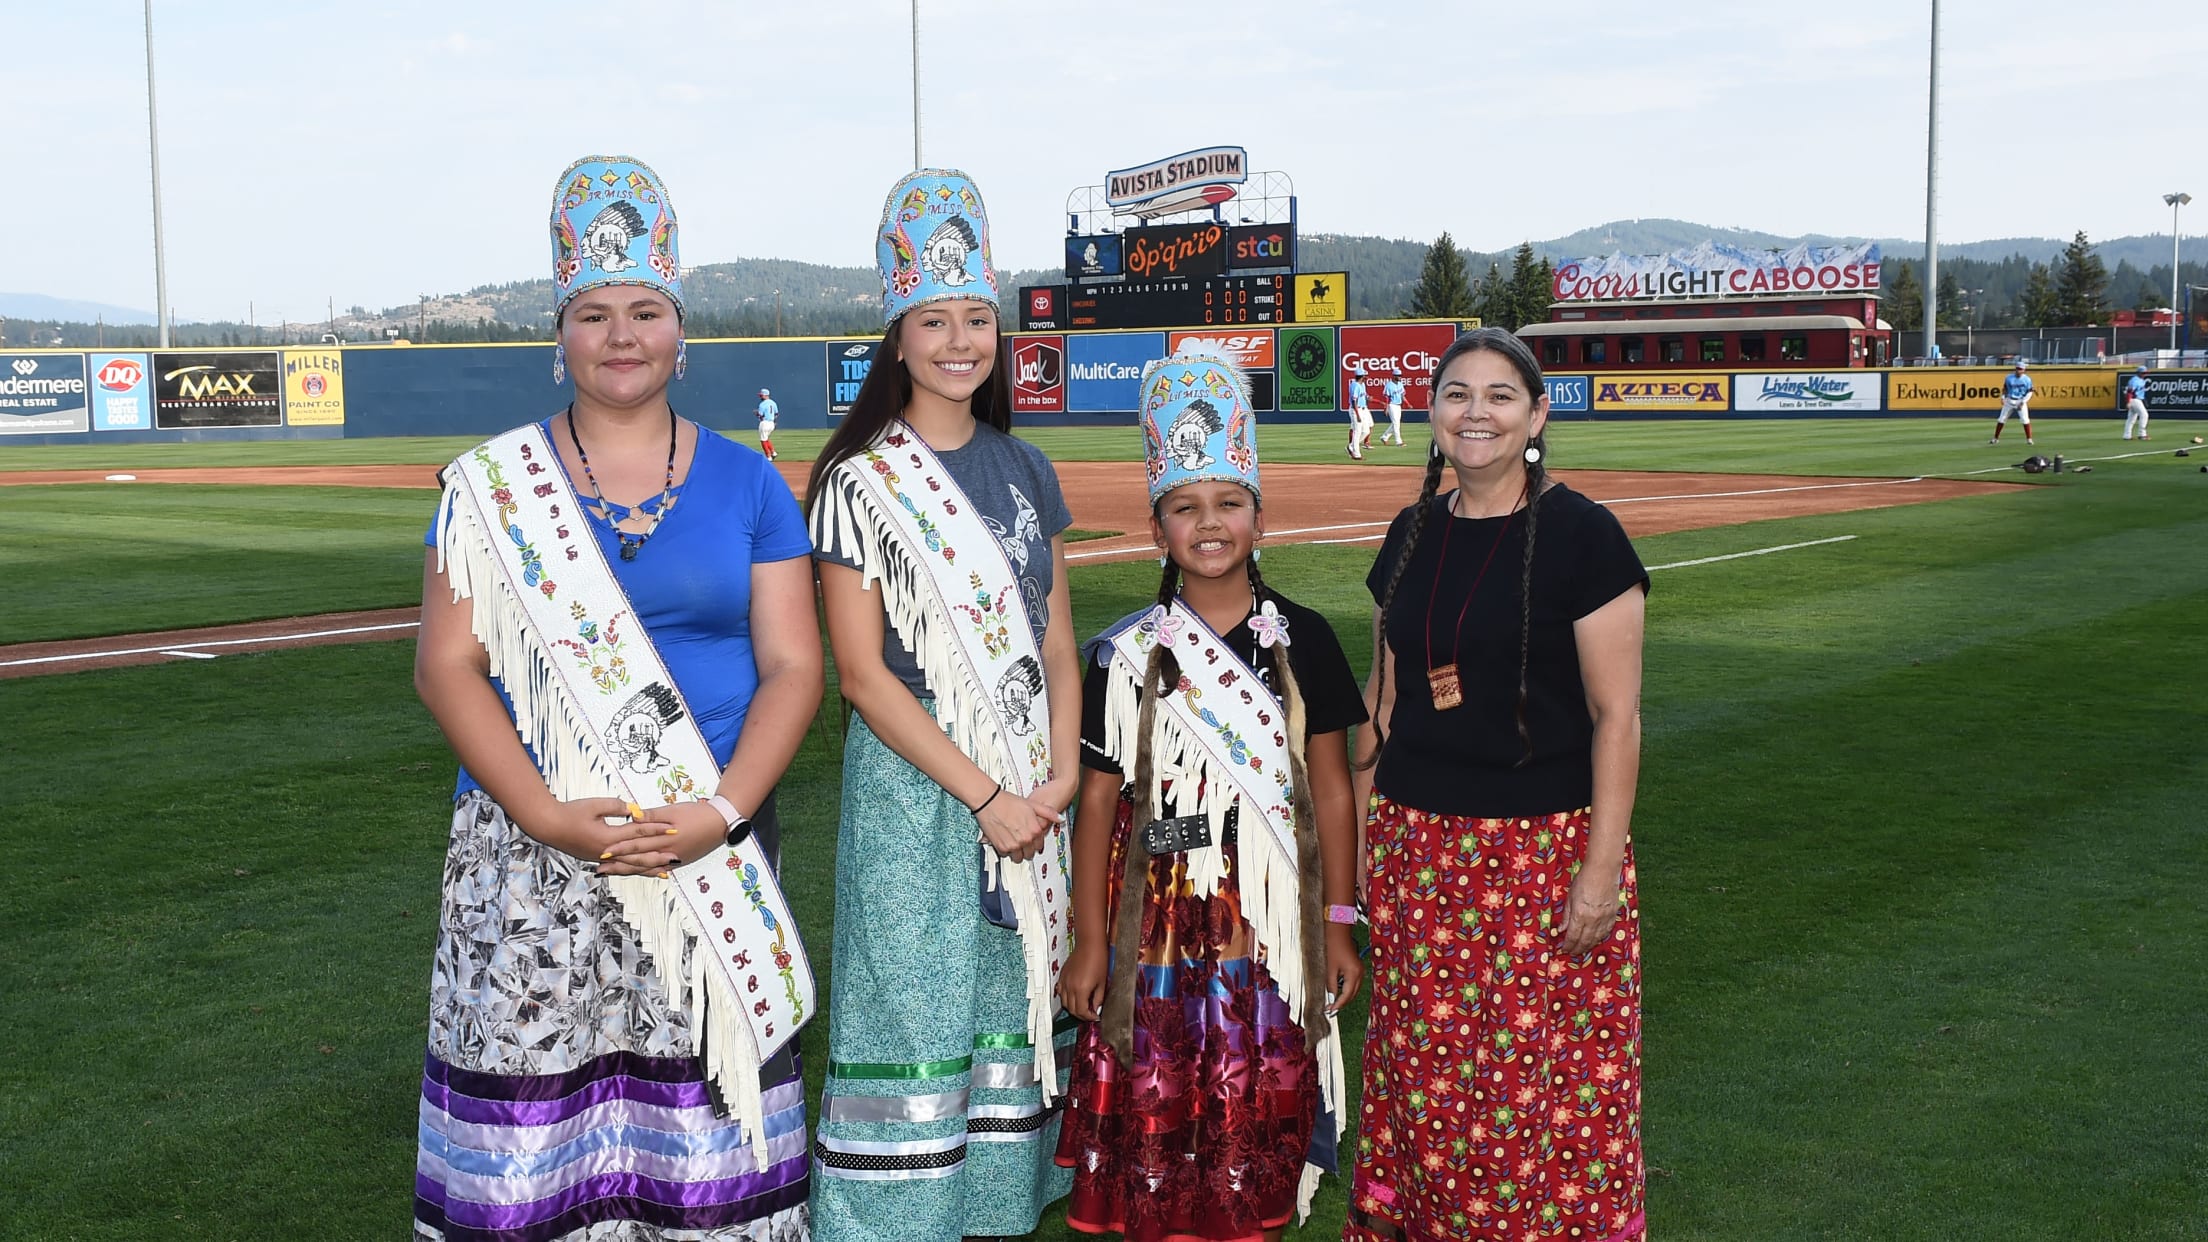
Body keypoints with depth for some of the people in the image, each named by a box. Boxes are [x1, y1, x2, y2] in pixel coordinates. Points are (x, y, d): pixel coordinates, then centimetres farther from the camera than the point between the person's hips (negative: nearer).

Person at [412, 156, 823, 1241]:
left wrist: (720, 812, -12)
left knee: (702, 1120, 3)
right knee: (536, 1123, -1)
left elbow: (793, 667, 3)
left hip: (713, 848, 1)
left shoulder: (746, 482, 8)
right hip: (530, 852, -1)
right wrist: (547, 814, -15)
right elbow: (446, 665, -2)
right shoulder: (495, 481, 5)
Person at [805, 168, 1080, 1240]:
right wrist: (984, 794, -14)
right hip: (913, 780, -5)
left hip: (1027, 786, 5)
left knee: (1013, 1001, 12)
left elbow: (1056, 639, 11)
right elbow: (861, 672, -11)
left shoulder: (1024, 470, 10)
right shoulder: (861, 481, -7)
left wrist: (1060, 774, -3)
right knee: (914, 1015, -2)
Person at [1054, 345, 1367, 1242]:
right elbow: (1098, 800, 2)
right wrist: (1089, 941, 1)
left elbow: (1331, 788, 5)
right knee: (1154, 1108, 2)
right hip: (1158, 919, 0)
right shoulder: (1127, 654, -1)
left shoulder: (1302, 640, 2)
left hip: (1273, 921, 1)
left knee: (1260, 1112, 5)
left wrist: (1338, 924, 4)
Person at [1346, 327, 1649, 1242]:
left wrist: (1601, 868, -15)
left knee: (1543, 1084, 0)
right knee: (1422, 1076, 11)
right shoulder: (1415, 533, 8)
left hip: (1545, 847, -5)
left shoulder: (1580, 535, -8)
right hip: (1417, 844, 5)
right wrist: (1358, 826, 13)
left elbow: (1616, 715, -10)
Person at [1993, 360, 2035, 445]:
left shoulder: (2027, 379, -8)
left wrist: (2023, 402, -13)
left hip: (2021, 401, -2)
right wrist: (2003, 398, -4)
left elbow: (2029, 392, -4)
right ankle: (1996, 438, 13)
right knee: (2001, 419, 3)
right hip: (2009, 401, 2)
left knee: (2025, 420, -11)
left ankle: (2029, 439, -2)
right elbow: (2004, 388, 10)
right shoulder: (2008, 377, -3)